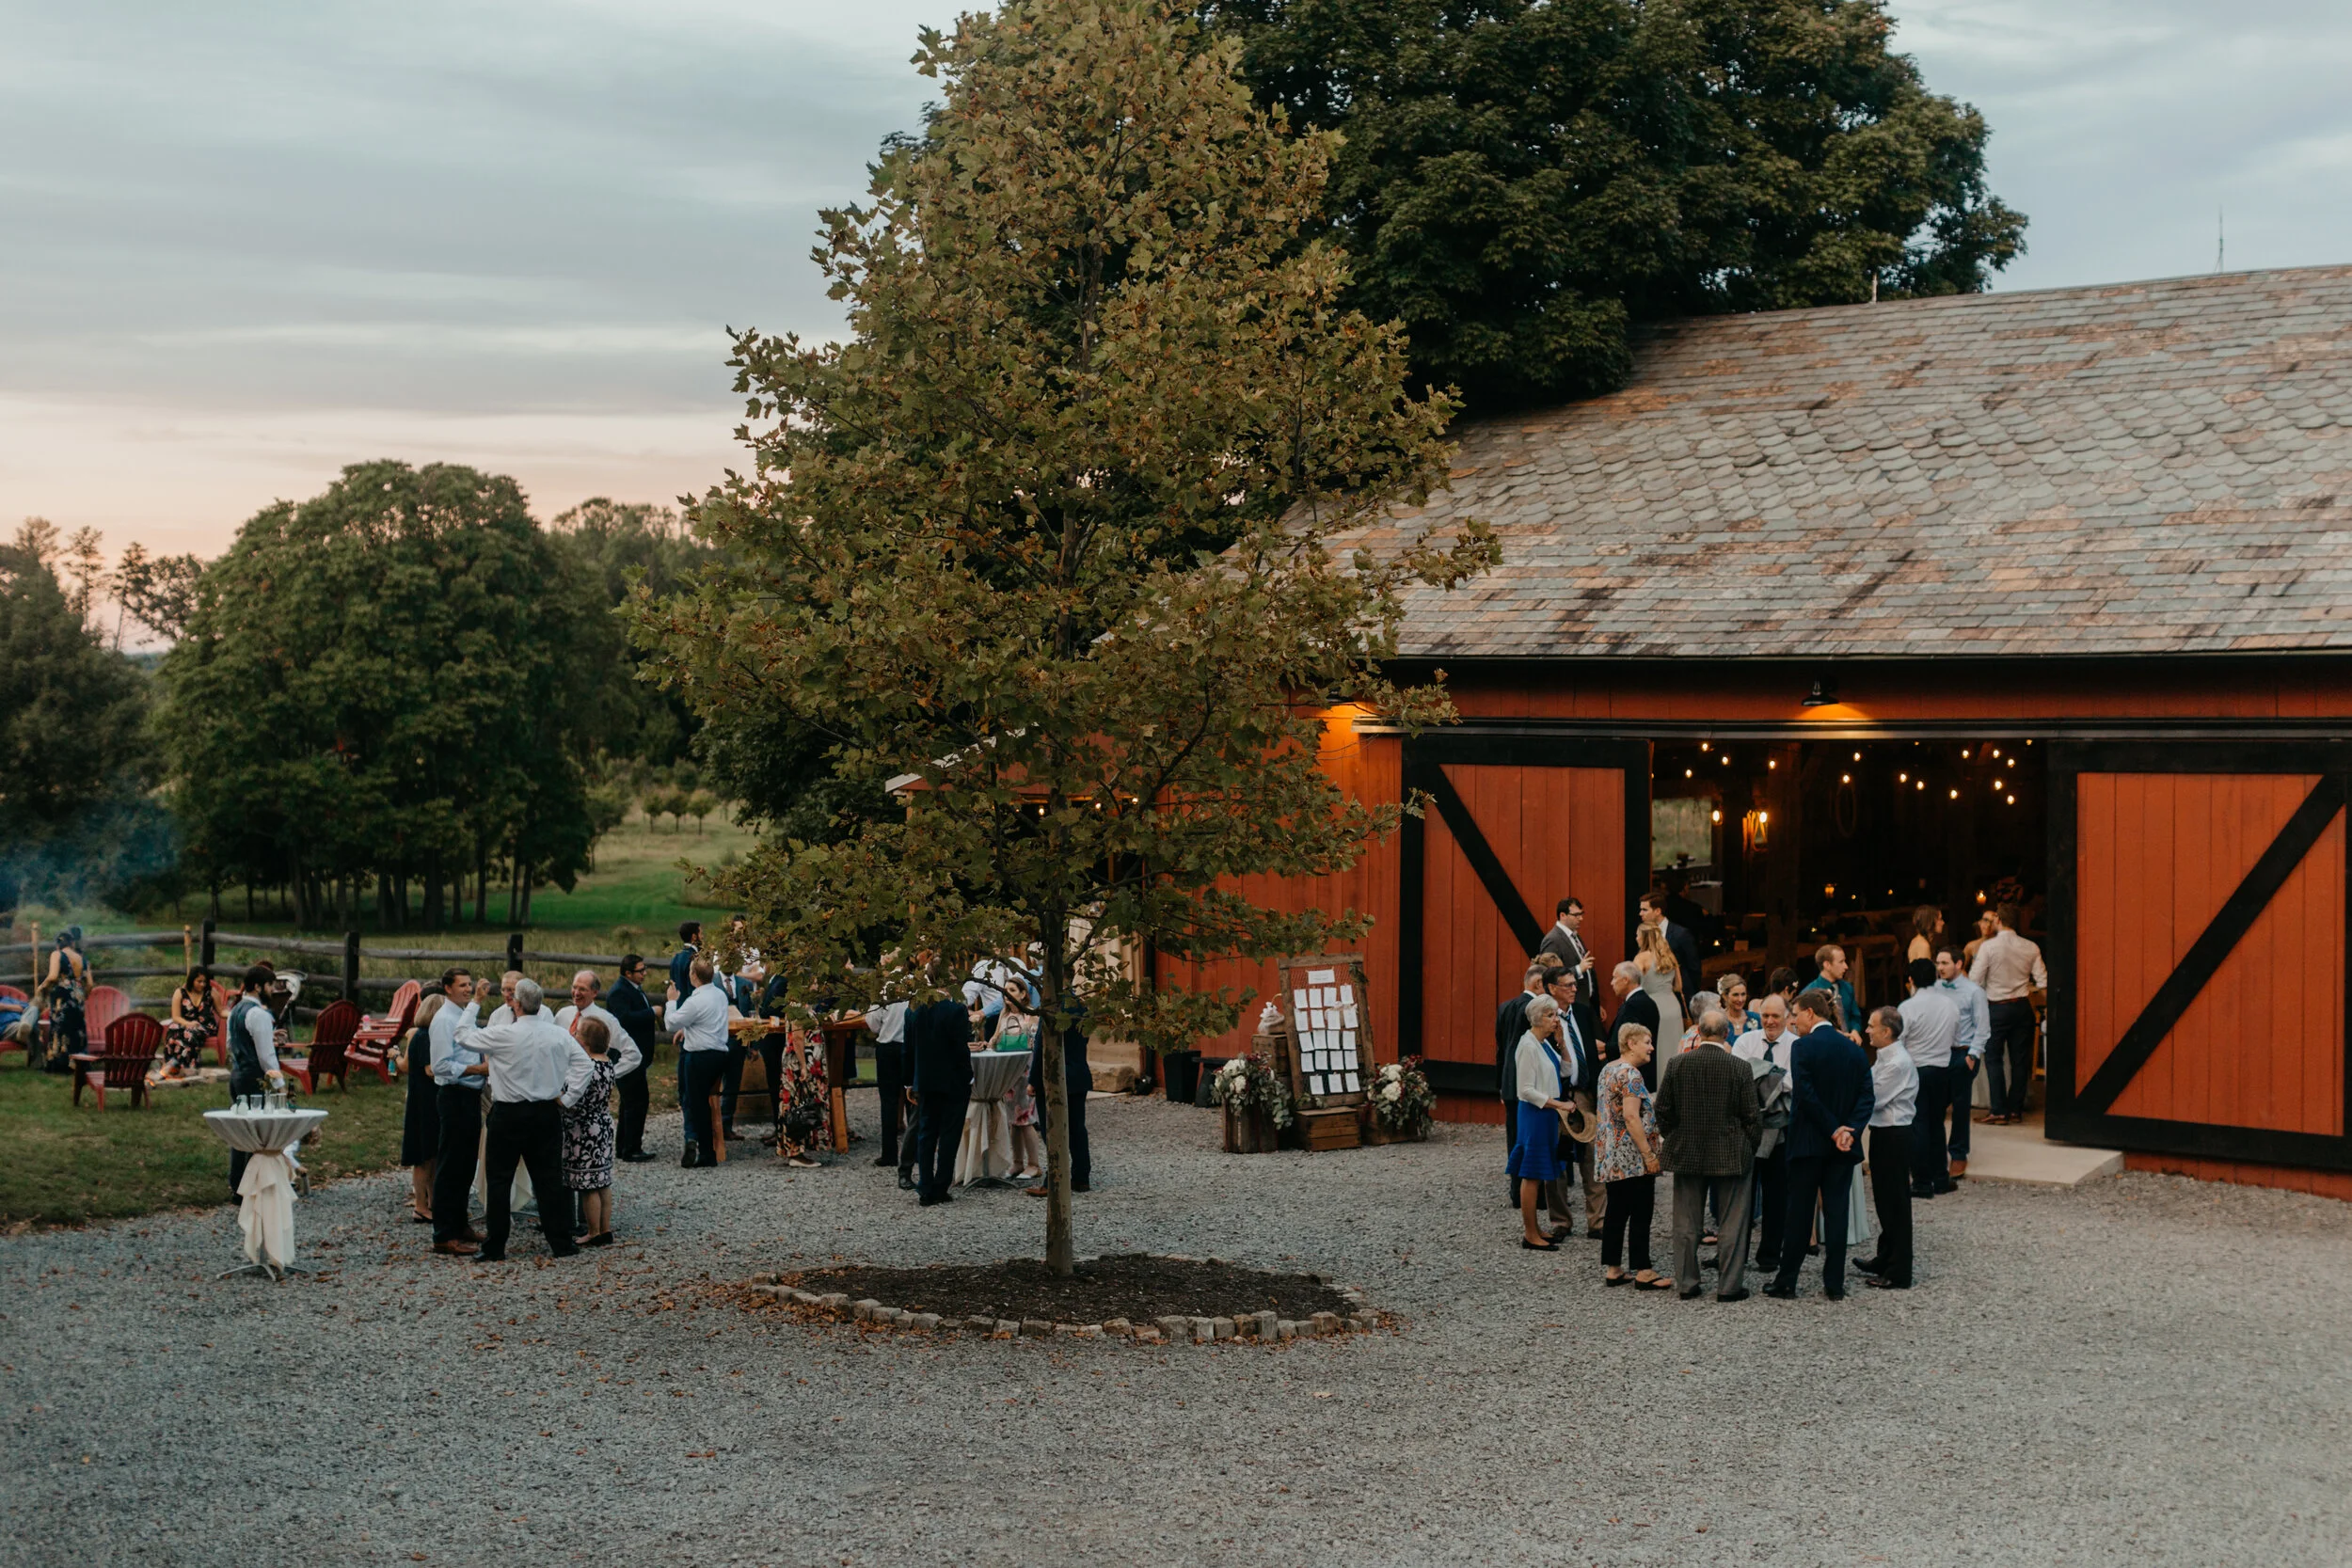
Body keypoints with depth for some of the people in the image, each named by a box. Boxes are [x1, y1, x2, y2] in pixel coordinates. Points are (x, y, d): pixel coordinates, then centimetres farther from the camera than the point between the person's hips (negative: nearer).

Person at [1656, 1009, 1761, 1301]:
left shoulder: (1676, 1064, -5)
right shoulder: (1739, 1068, -10)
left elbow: (1663, 1111, 1)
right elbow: (1752, 1116, -6)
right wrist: (1751, 1146, 8)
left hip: (1687, 1155, 2)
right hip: (1730, 1156, -2)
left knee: (1687, 1223, 11)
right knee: (1732, 1222, 5)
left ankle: (1687, 1282, 15)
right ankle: (1729, 1285, 6)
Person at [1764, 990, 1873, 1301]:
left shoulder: (1803, 1047, -11)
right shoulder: (1854, 1050, 5)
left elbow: (1805, 1095, -18)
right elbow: (1866, 1097, 0)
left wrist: (1833, 1130, -12)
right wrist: (1850, 1130, -9)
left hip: (1808, 1143, -4)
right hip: (1843, 1146, 4)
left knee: (1799, 1211, 3)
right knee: (1837, 1211, 6)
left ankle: (1786, 1281, 9)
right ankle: (1835, 1284, 6)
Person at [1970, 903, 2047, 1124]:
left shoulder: (1989, 947, -13)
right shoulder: (2030, 948, -1)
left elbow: (1974, 981, -13)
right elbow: (2043, 983, -1)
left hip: (1997, 1008, -4)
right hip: (2022, 1006, 4)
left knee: (1994, 1058, 3)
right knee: (2019, 1059, 10)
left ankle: (2000, 1111, -4)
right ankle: (2016, 1109, 13)